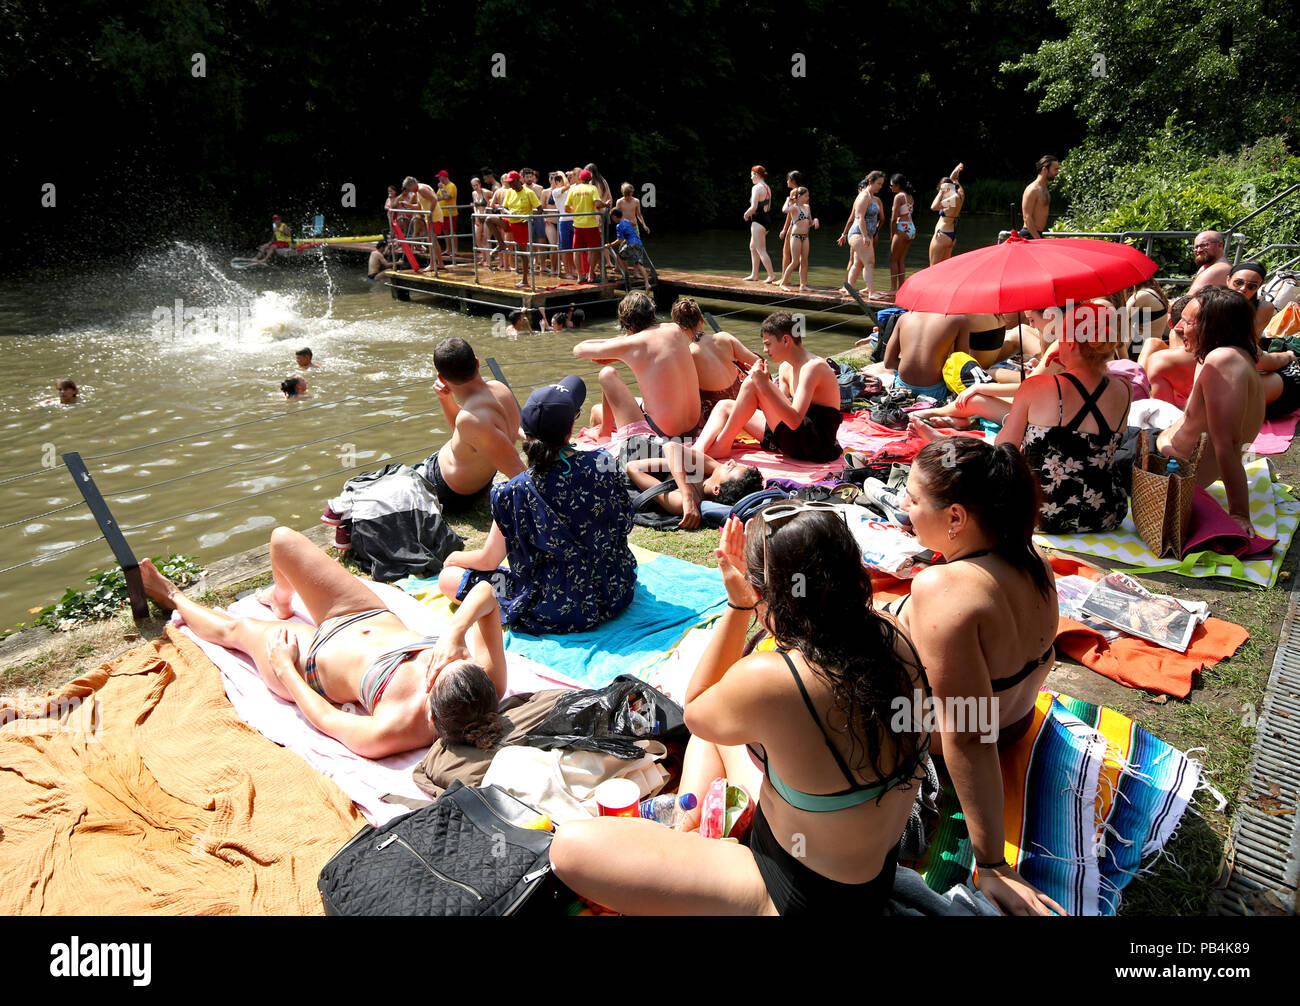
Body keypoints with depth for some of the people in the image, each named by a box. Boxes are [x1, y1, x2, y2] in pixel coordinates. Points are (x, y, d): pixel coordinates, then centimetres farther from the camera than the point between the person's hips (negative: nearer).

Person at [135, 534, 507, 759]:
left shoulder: (391, 731, -43)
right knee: (282, 538, 12)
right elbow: (484, 593, -23)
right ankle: (282, 600, 50)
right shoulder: (487, 676, -34)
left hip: (315, 662, -4)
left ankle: (176, 598, 59)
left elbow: (325, 719, -23)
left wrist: (284, 667, -10)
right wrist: (456, 630, -41)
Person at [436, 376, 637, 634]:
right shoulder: (601, 463, -14)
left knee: (448, 577, 6)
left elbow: (489, 560, -7)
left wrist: (455, 557, 16)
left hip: (556, 611, -5)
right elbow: (624, 523, 2)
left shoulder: (514, 493, -21)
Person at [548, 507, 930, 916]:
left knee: (570, 845, -9)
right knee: (711, 726, 24)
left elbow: (695, 710, -8)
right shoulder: (892, 635, -13)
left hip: (802, 897, -8)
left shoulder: (768, 679, -35)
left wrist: (737, 605, -13)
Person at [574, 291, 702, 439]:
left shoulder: (629, 345, -13)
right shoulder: (674, 330, 3)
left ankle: (604, 435, 16)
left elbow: (579, 350, 1)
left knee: (607, 374, 3)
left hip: (661, 433, -6)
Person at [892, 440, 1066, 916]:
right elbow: (1041, 658, 6)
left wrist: (991, 864, -32)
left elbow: (967, 738, -38)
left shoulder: (941, 589, -39)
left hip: (927, 750, -7)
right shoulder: (1030, 560, -13)